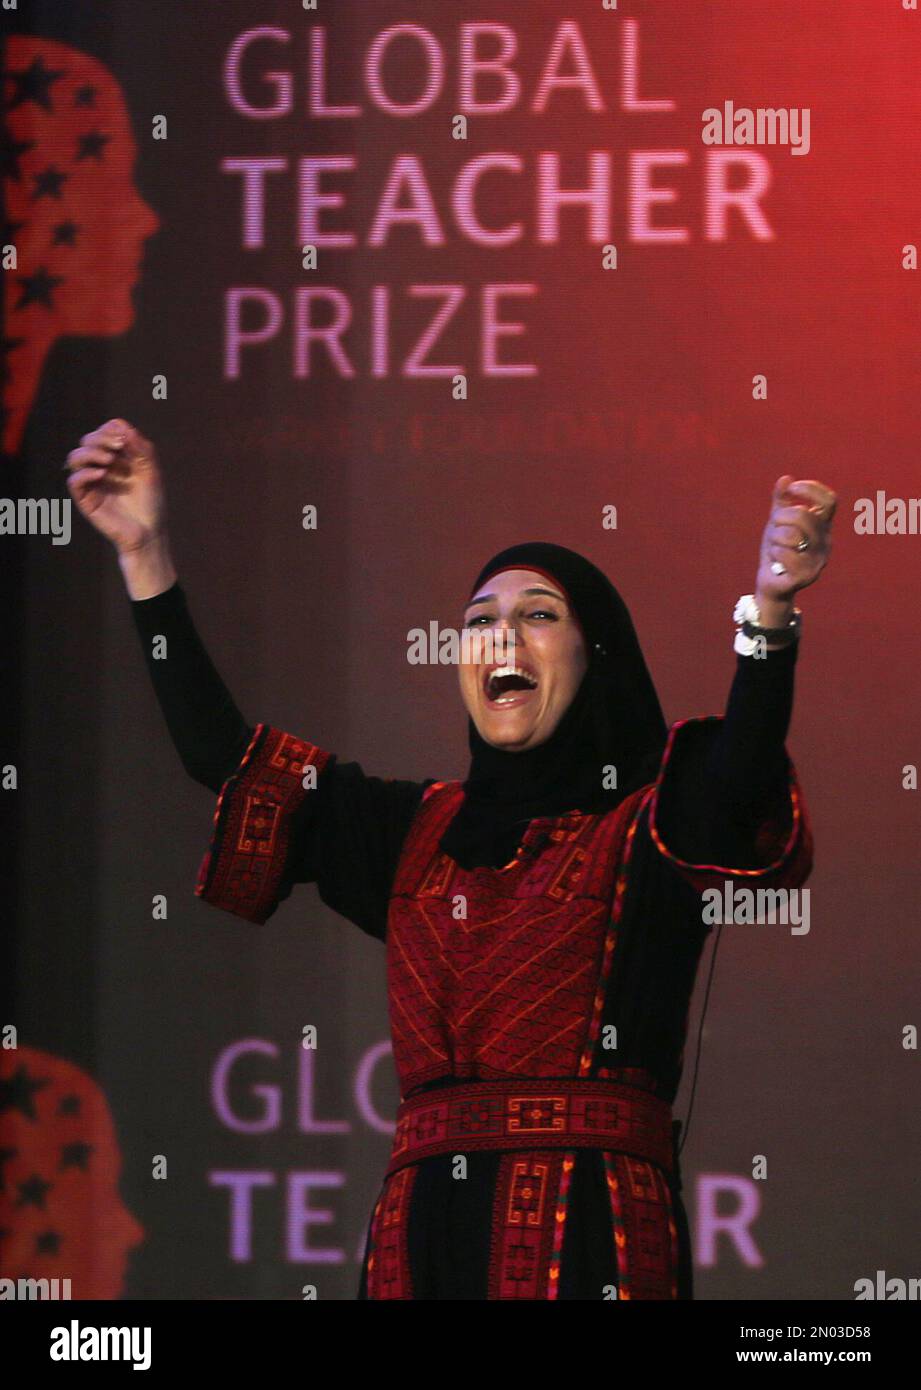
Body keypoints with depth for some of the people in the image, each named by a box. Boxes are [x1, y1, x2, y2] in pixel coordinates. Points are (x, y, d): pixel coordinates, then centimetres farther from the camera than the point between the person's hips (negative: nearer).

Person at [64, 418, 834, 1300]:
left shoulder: (646, 822, 5)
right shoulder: (420, 829, 22)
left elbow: (739, 777, -17)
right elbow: (217, 755, 22)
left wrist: (769, 610, -35)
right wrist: (145, 554, 18)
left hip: (587, 1228, -5)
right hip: (423, 1228, 5)